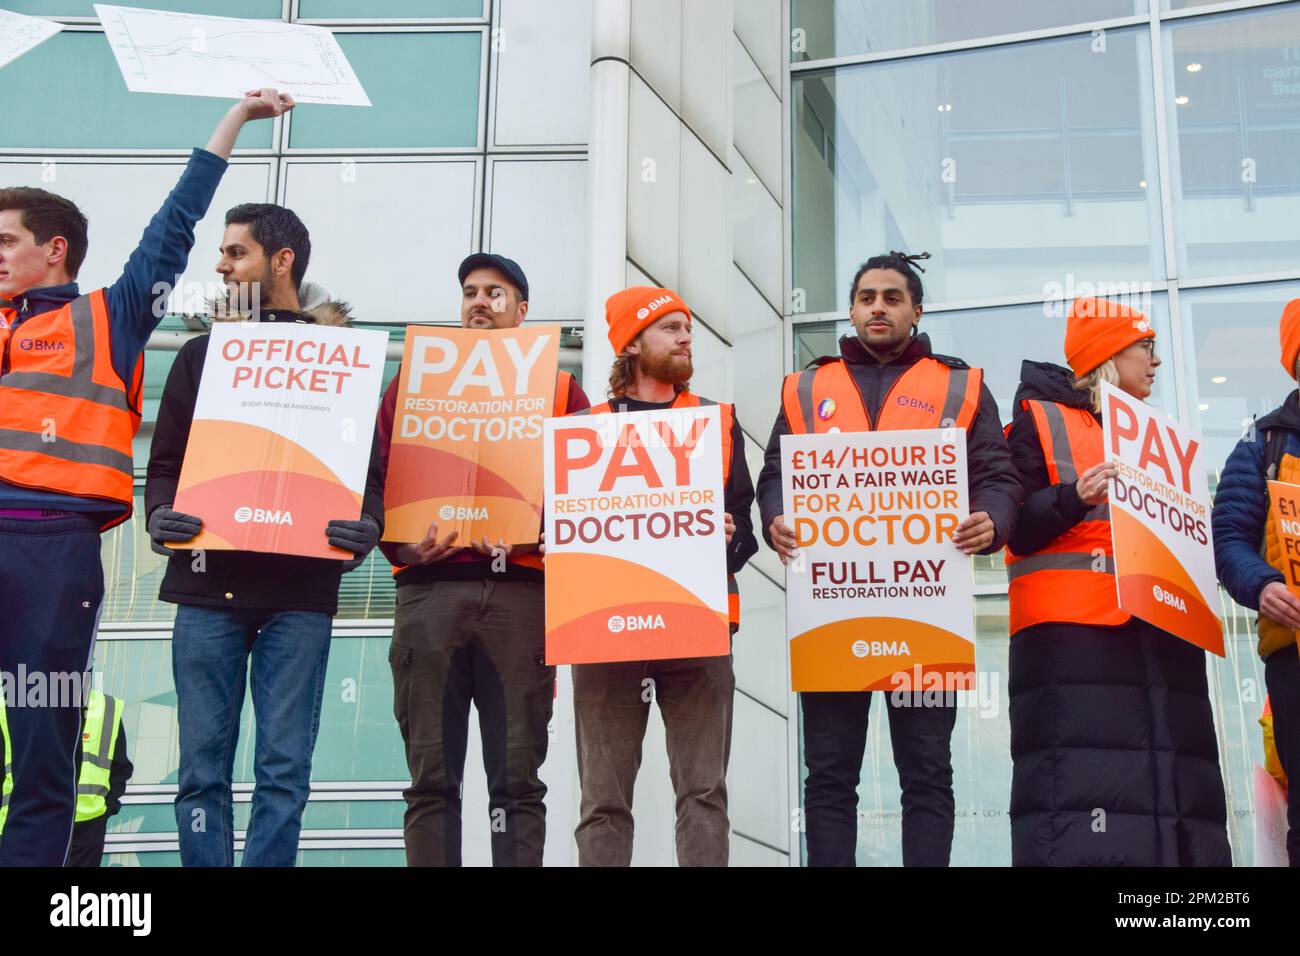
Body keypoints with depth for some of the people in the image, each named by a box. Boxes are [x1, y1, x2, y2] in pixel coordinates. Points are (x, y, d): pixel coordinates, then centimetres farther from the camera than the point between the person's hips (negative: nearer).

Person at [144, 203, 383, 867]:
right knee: (203, 765, 1)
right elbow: (165, 461, 12)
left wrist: (365, 524, -17)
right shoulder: (202, 356, 16)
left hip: (300, 590, -2)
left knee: (285, 767, -2)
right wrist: (161, 514, -10)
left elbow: (369, 465, 4)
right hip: (208, 585, 2)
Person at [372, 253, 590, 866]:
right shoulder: (414, 382, 21)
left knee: (517, 779, -3)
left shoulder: (561, 390, 18)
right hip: (430, 587, 1)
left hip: (521, 590, -1)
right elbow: (377, 480, 12)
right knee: (432, 777, -1)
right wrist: (402, 544, -7)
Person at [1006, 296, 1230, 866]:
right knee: (1078, 810, -16)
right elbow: (1018, 526, -4)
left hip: (1161, 631, 7)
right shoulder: (1041, 417, 6)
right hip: (1070, 630, -7)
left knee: (1181, 800, 1)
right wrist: (1073, 499, -21)